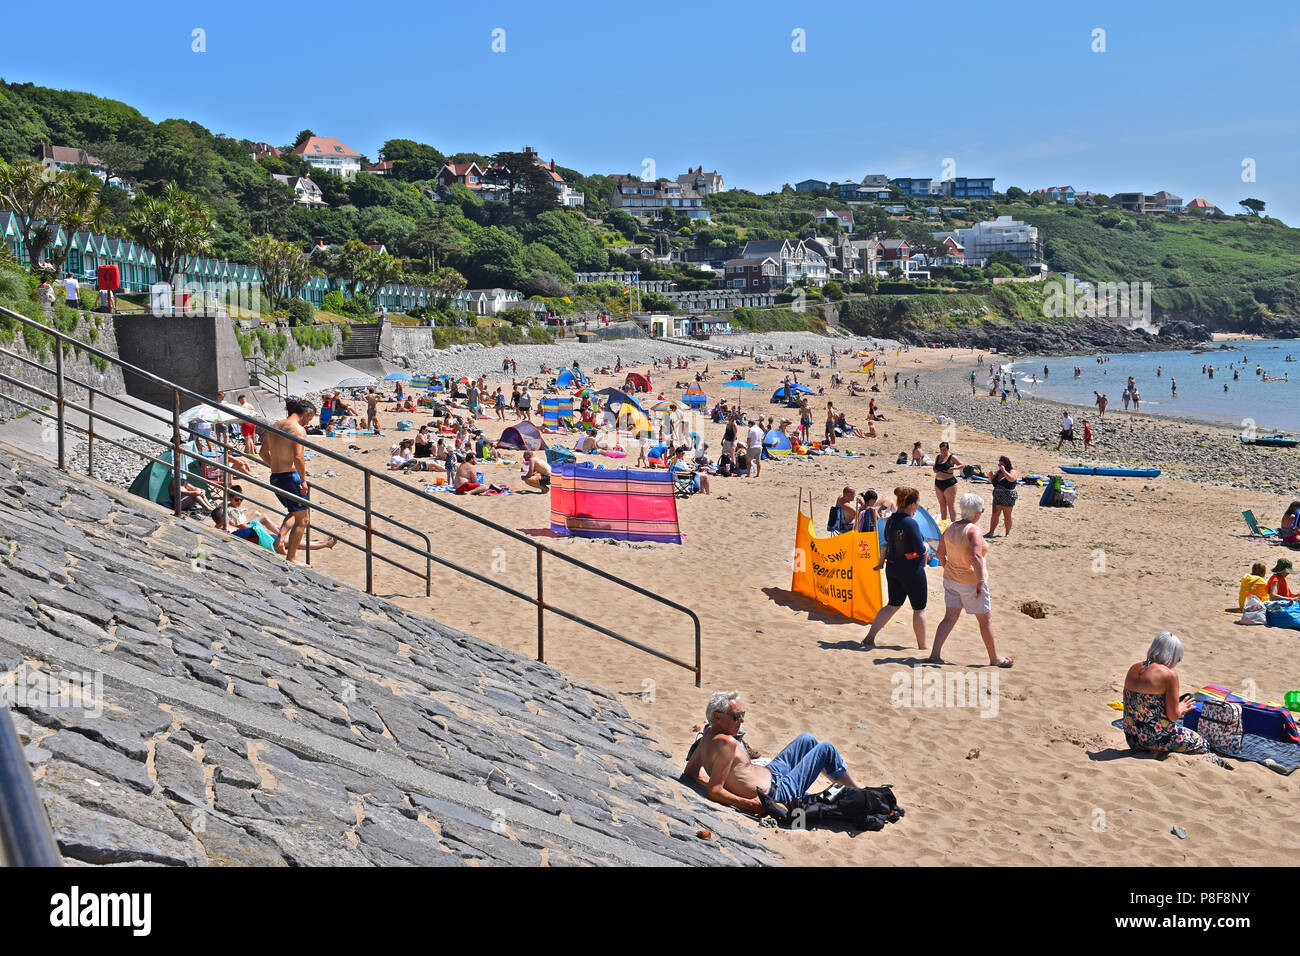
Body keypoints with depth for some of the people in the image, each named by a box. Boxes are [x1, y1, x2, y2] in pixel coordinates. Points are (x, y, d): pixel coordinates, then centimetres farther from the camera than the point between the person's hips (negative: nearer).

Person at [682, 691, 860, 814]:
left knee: (807, 739, 24)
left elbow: (690, 771, 11)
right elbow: (713, 792, -33)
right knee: (825, 748, -1)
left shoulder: (709, 735, -1)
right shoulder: (727, 742, -30)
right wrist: (749, 804, -31)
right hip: (778, 793, -11)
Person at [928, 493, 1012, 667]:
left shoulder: (951, 528, 2)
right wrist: (981, 581, -28)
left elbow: (941, 554, 11)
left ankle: (935, 654, 5)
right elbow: (976, 556, -31)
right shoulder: (974, 530, -20)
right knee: (986, 620, 9)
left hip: (951, 579, 7)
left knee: (949, 618, 12)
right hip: (971, 581, -7)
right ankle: (994, 658, 20)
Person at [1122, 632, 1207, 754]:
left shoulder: (1133, 669, 6)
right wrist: (1180, 708, 9)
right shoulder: (1169, 675, -15)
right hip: (1155, 738, -8)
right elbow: (1173, 716, -13)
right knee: (1203, 746, 13)